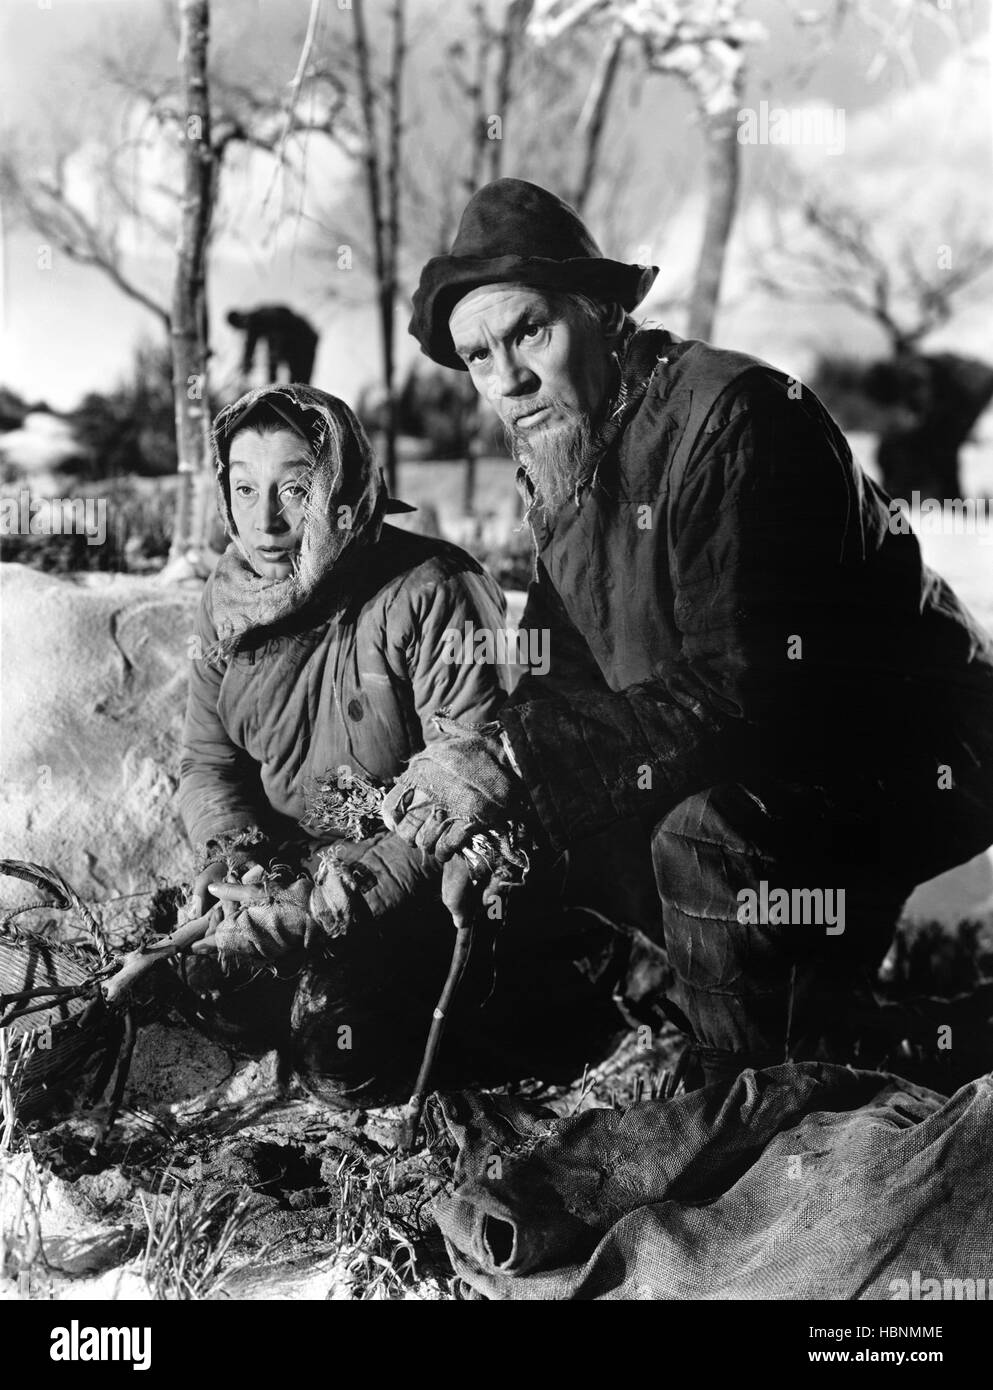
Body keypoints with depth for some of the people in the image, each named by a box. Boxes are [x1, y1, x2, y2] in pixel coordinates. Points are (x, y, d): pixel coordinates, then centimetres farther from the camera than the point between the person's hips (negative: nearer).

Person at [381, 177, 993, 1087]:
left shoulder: (735, 415, -24)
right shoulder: (560, 458, 5)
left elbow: (741, 685, -32)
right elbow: (563, 680, 7)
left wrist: (514, 764, -32)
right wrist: (486, 804, -13)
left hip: (915, 763, -9)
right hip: (760, 768, 9)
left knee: (704, 832, -33)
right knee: (553, 838, 7)